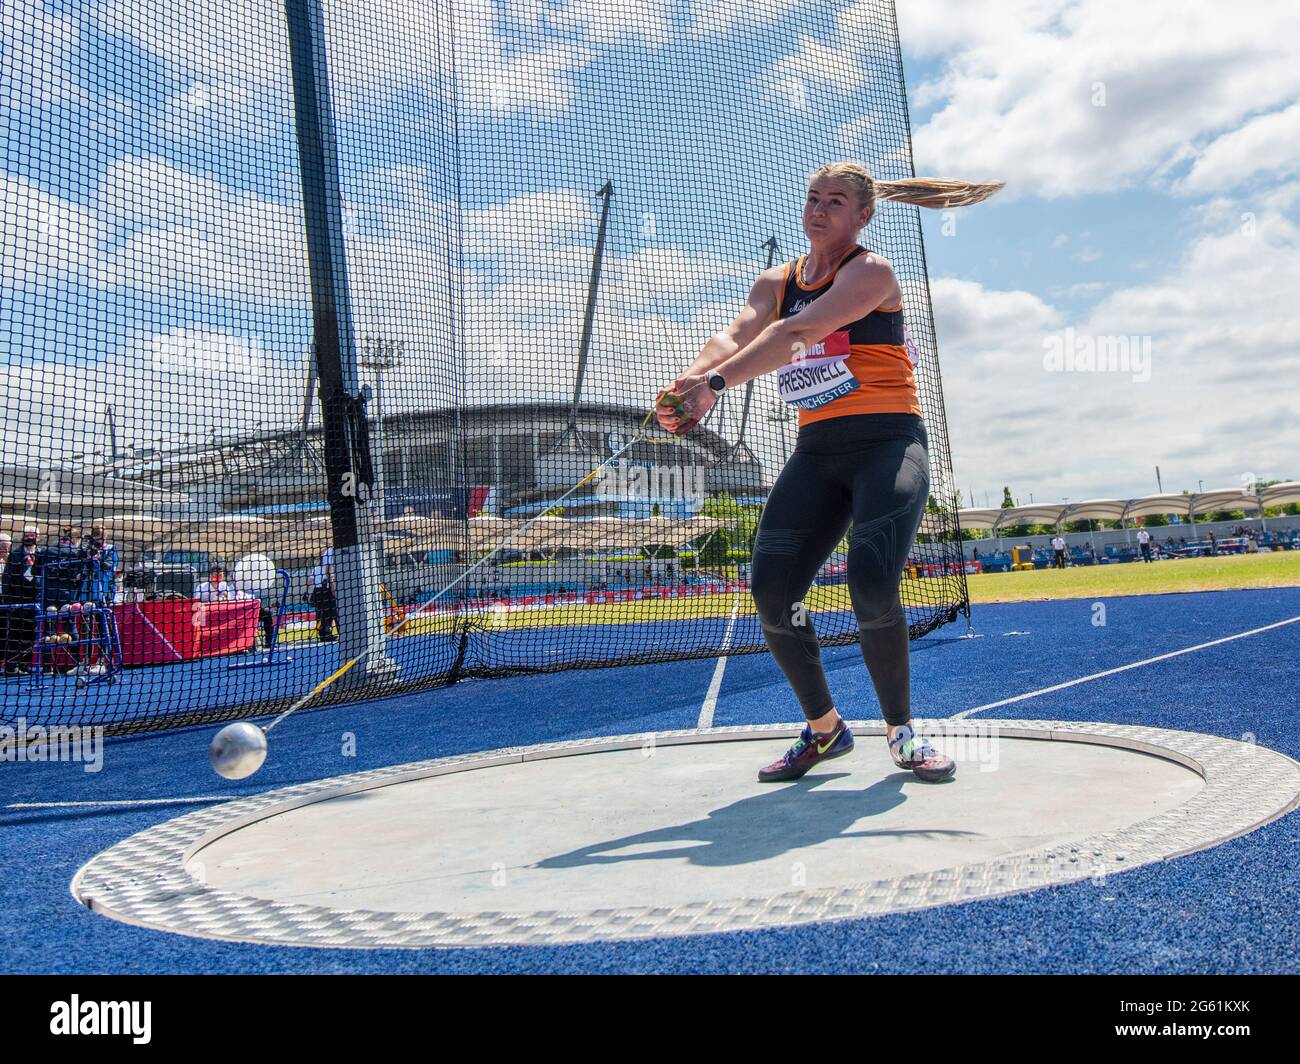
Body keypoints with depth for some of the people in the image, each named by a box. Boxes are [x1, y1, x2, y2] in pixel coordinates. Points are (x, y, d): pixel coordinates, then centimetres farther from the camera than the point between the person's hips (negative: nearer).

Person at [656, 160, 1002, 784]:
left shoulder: (871, 271, -6)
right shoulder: (776, 282, 13)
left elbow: (797, 334, -24)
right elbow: (736, 335, -9)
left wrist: (716, 382, -37)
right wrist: (687, 382, -31)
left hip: (888, 442, -5)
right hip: (816, 451, 5)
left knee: (872, 583, -24)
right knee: (771, 589, -8)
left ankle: (901, 731, 2)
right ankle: (823, 728, 14)